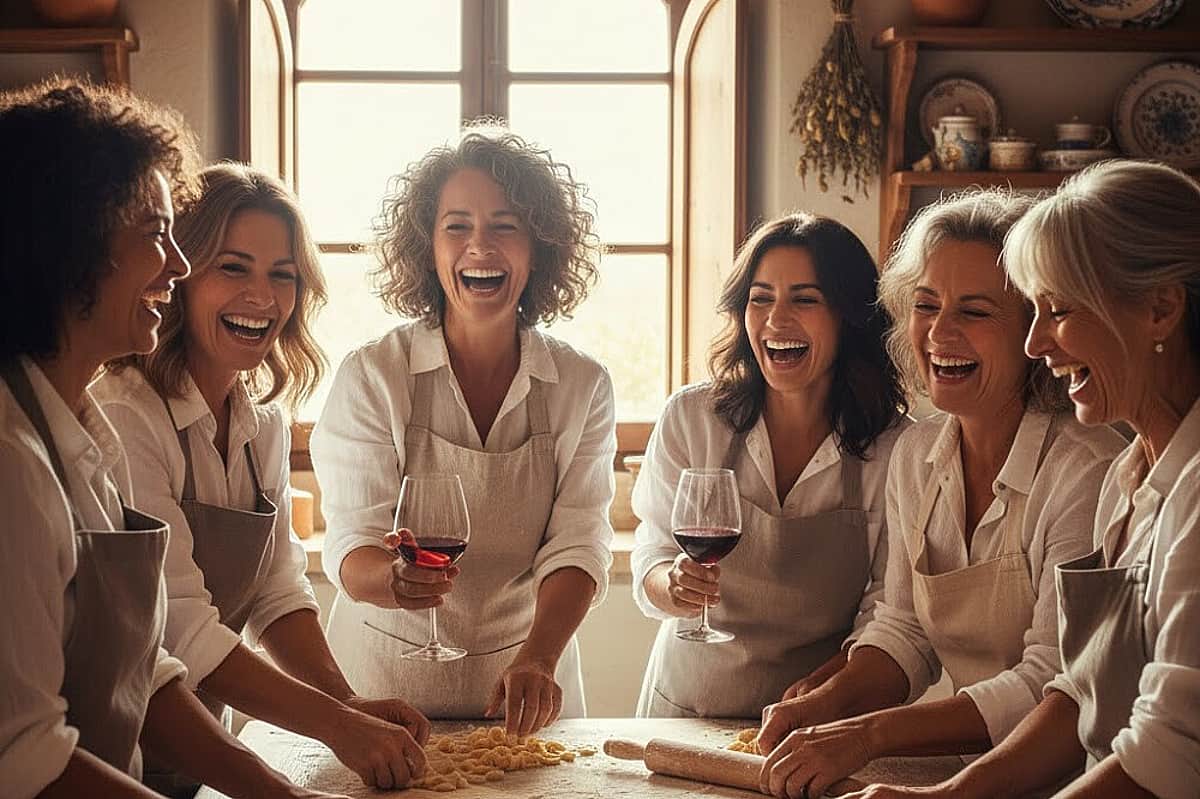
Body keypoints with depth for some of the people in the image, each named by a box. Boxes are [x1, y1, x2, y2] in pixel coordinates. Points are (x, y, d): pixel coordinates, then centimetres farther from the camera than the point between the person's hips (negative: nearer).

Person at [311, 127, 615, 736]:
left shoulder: (582, 386, -2)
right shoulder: (371, 376, -8)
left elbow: (578, 545, -9)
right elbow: (351, 547, -12)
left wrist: (537, 660, -26)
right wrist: (396, 577, -35)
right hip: (386, 678, -2)